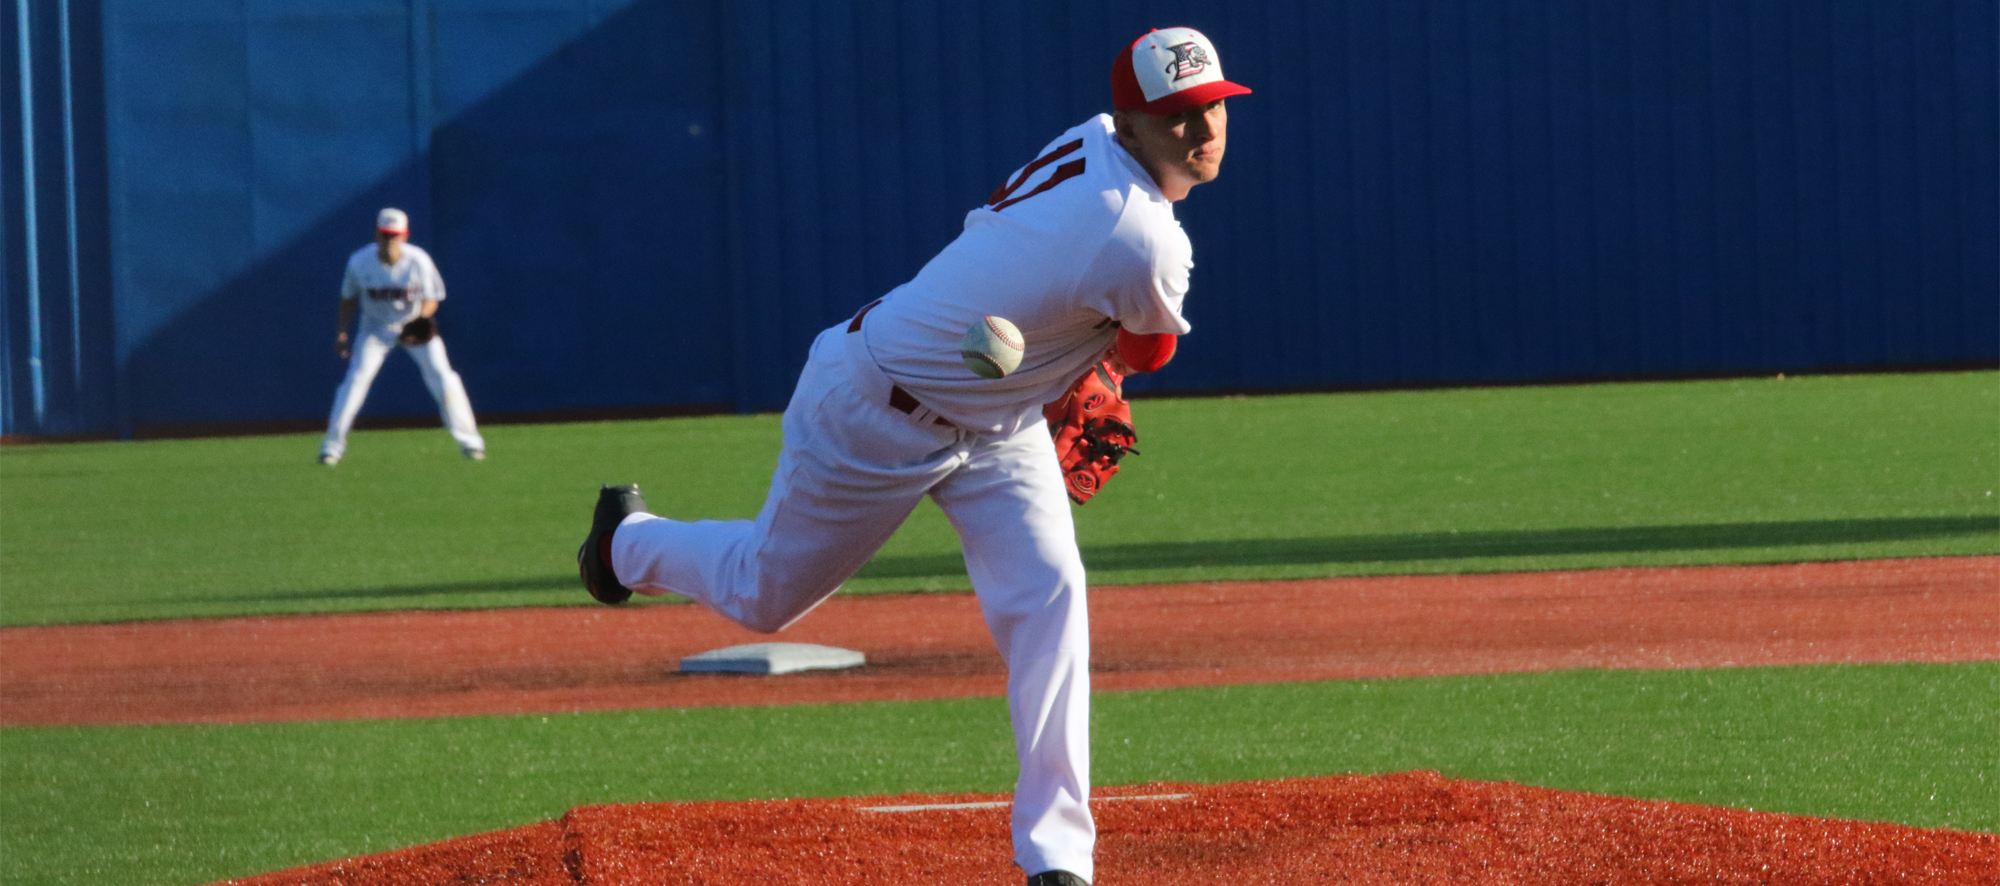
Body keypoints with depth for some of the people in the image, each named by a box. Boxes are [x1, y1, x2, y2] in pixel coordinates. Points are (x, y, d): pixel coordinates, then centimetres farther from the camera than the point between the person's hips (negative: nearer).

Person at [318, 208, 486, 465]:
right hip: (376, 326, 1)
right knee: (356, 379, -12)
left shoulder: (419, 261, -22)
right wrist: (342, 332, -5)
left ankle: (469, 441, 1)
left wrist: (422, 318, -30)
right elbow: (348, 298, -2)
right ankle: (333, 444, -2)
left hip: (415, 322, -1)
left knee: (441, 375, -10)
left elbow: (431, 298, -11)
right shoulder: (359, 263, -19)